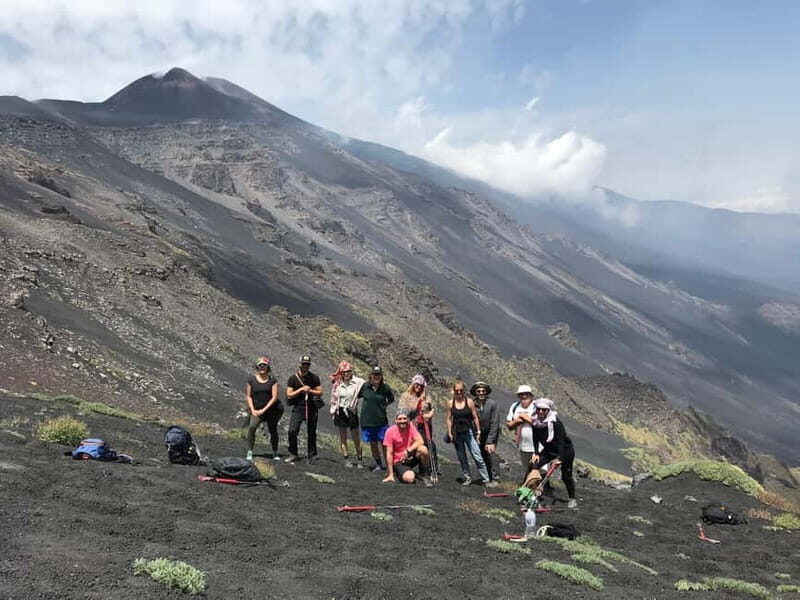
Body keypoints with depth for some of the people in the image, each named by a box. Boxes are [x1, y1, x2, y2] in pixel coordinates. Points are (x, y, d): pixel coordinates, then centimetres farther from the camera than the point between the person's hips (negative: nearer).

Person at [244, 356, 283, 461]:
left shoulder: (272, 380, -3)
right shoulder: (252, 380, 1)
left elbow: (274, 397, -7)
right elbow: (248, 396, 6)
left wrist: (264, 410, -13)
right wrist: (252, 410, -6)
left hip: (271, 409, 0)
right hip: (256, 410, 0)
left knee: (273, 431, 8)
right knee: (251, 427, -23)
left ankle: (275, 453, 27)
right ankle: (249, 452, -16)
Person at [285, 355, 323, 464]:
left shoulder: (314, 378, 7)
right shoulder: (293, 378, 3)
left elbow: (320, 392, 5)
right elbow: (289, 394, -2)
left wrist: (310, 391, -12)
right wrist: (301, 389, -12)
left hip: (311, 408, 1)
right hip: (298, 408, -1)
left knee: (311, 433, 5)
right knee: (292, 431, -12)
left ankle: (312, 455, 15)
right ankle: (293, 455, 1)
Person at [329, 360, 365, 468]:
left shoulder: (357, 382, -6)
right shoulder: (337, 383, 3)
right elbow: (334, 398, 10)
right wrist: (333, 411, 11)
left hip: (352, 412, -2)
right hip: (340, 411, 2)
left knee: (356, 438, 3)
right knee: (343, 437, 7)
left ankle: (359, 459, 13)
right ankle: (346, 459, 15)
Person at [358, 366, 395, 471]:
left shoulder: (385, 387, -4)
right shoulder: (365, 386, -5)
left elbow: (391, 399, 14)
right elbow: (357, 396, 12)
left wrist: (384, 405, 4)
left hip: (381, 420, -1)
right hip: (367, 420, 1)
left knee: (383, 443, -4)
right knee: (373, 444, 10)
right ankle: (378, 465, 24)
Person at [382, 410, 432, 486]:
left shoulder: (411, 427, -6)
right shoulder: (390, 431, -13)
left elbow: (420, 441, -18)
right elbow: (389, 453, -13)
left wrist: (408, 450, -31)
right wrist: (390, 475, -13)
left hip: (412, 458, 4)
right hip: (399, 462, -4)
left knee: (423, 449, -27)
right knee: (409, 478, -32)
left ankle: (423, 474, -7)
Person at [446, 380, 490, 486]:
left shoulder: (469, 401, -3)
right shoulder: (450, 403, 2)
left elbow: (475, 417, 0)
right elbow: (449, 419, 6)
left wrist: (478, 431, -1)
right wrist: (449, 433, 2)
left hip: (468, 432, -2)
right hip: (457, 433, 2)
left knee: (477, 456, -7)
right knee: (461, 457, 9)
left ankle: (485, 479, -1)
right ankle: (466, 478, 19)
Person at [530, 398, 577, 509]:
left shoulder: (556, 423, -27)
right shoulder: (535, 422, -10)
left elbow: (561, 441, -31)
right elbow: (535, 439, -2)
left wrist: (560, 458, -38)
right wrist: (536, 453, -10)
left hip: (565, 450, -5)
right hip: (548, 450, 5)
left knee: (566, 476, -3)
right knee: (533, 465, -10)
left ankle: (572, 499, 16)